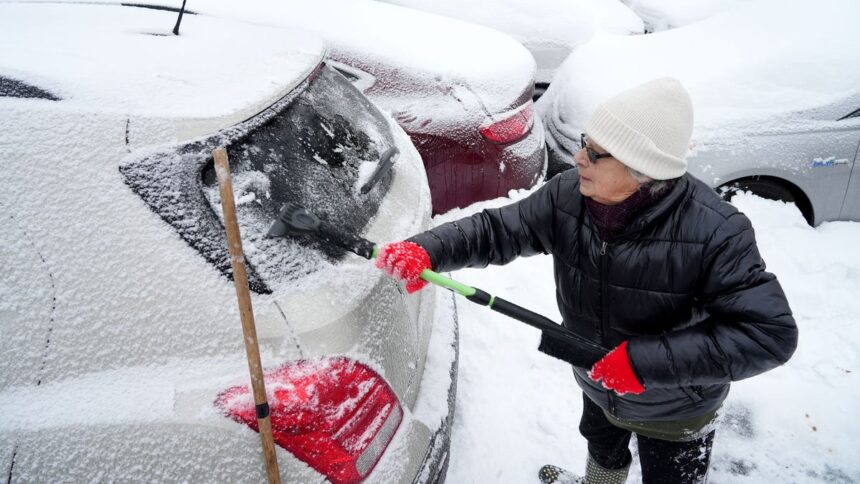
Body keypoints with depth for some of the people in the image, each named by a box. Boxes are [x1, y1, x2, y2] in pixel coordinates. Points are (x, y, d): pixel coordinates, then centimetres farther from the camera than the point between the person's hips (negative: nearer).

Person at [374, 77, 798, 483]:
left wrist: (645, 361, -41)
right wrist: (427, 250, -34)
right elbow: (496, 230, -16)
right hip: (597, 386, 5)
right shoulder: (566, 195, -23)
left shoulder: (715, 233, -36)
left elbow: (772, 333, -36)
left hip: (675, 412, -4)